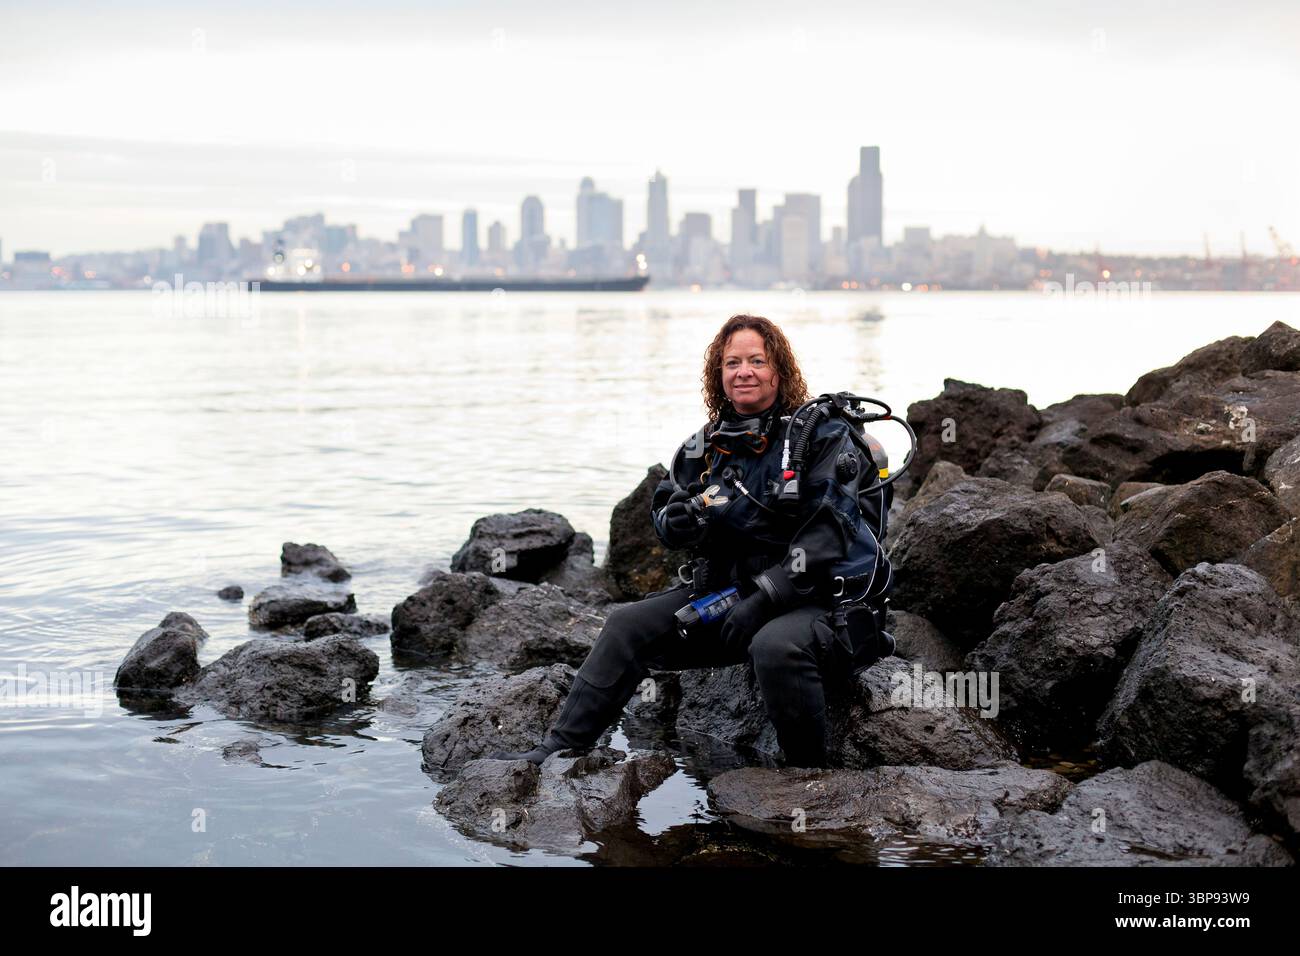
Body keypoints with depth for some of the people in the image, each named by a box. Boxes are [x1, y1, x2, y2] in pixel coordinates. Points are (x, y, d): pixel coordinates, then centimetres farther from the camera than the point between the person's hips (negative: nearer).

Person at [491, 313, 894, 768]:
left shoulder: (825, 437, -9)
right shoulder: (707, 445, 10)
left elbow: (829, 532, -19)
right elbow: (666, 503, 19)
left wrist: (764, 598, -26)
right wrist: (677, 521, -8)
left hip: (822, 599, -7)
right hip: (728, 591, 7)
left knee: (776, 645, -39)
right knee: (628, 624, -3)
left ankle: (809, 777, -19)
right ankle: (558, 751, 0)